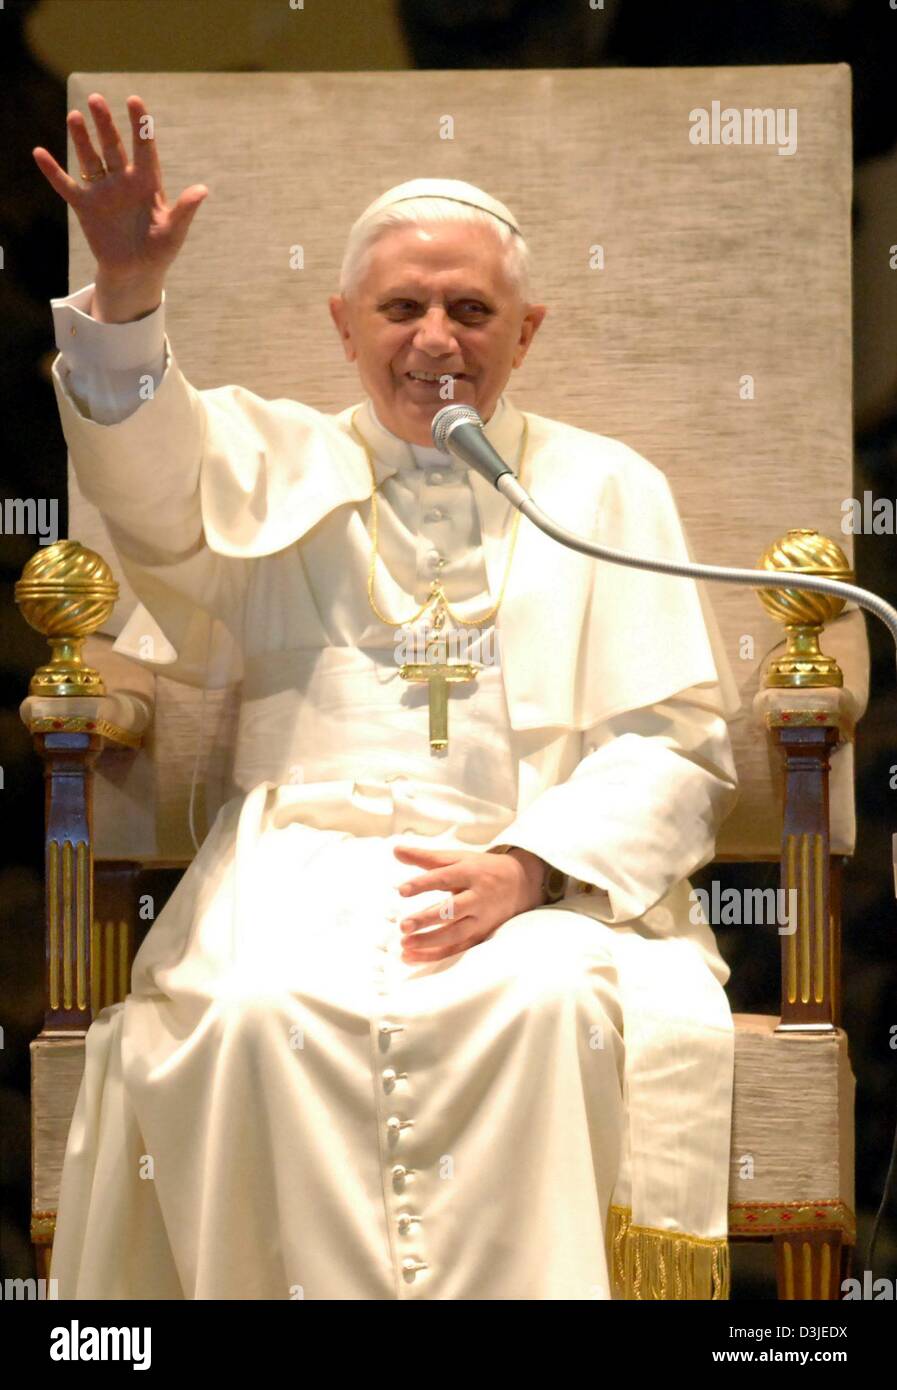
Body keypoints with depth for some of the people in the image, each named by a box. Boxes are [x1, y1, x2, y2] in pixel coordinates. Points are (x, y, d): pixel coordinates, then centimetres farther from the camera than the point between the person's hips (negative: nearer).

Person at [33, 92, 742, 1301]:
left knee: (552, 1007, -33)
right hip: (307, 865, 0)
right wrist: (125, 298, -24)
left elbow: (677, 744, 7)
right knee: (260, 1014, -31)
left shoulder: (605, 487, 17)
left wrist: (528, 866, -10)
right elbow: (155, 485, -6)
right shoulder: (283, 464, 18)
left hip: (547, 875, 0)